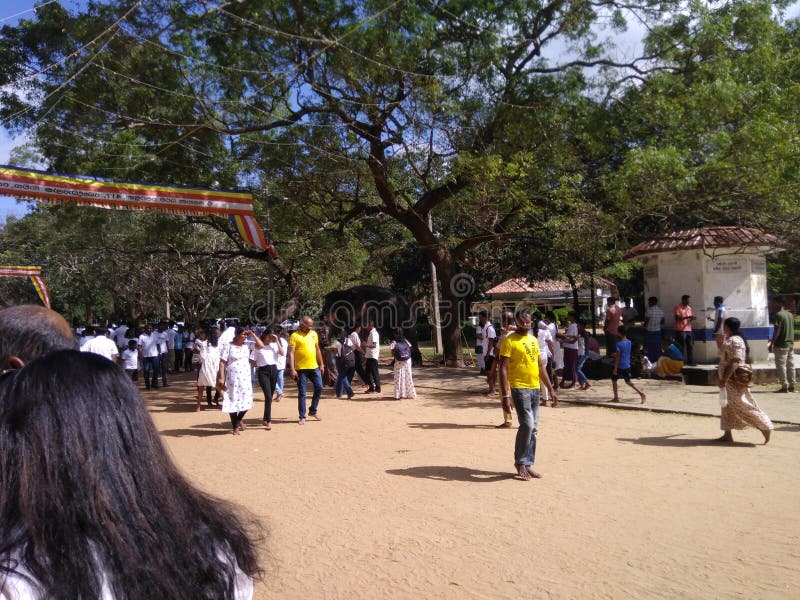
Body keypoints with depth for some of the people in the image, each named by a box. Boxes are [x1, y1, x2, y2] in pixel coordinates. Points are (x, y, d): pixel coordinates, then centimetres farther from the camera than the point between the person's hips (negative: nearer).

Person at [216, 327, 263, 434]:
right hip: (232, 378, -4)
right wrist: (221, 378, -15)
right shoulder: (228, 347, -6)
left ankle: (239, 419, 32)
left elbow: (261, 345, 2)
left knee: (246, 401, 3)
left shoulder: (247, 346, 6)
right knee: (233, 402, 2)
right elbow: (222, 363, -8)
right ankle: (235, 427, 14)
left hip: (245, 378, 4)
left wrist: (252, 334, -2)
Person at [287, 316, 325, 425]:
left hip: (314, 367, 5)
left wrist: (321, 364, 14)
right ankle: (302, 417, 10)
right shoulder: (295, 336, -7)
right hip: (301, 368, -5)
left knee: (319, 388, 5)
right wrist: (292, 369, -18)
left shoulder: (314, 334, 10)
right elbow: (291, 353, -12)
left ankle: (313, 411, 23)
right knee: (302, 393, 2)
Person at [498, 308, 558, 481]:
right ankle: (520, 462, 2)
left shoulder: (533, 340, 13)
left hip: (535, 388, 7)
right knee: (527, 424, -16)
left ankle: (528, 464, 18)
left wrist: (550, 388, 17)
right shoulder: (509, 341, -8)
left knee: (533, 428, 9)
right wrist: (505, 395, -20)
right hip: (519, 388, -7)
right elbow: (503, 369, -13)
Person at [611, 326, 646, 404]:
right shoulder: (629, 342, 4)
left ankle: (616, 398, 12)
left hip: (620, 366, -6)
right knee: (628, 381, 16)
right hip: (627, 365, 6)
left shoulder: (619, 343, -18)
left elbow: (617, 357, -18)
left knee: (614, 380, 11)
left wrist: (615, 368, -15)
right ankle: (641, 393, 0)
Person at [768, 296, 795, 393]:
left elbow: (777, 331, -17)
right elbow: (791, 329, 14)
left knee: (781, 366, -2)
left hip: (781, 345, -8)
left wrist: (772, 343, -13)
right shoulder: (790, 315, 10)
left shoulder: (778, 314, -13)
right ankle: (791, 386, 16)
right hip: (790, 344, 8)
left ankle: (784, 387, 0)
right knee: (790, 365, 11)